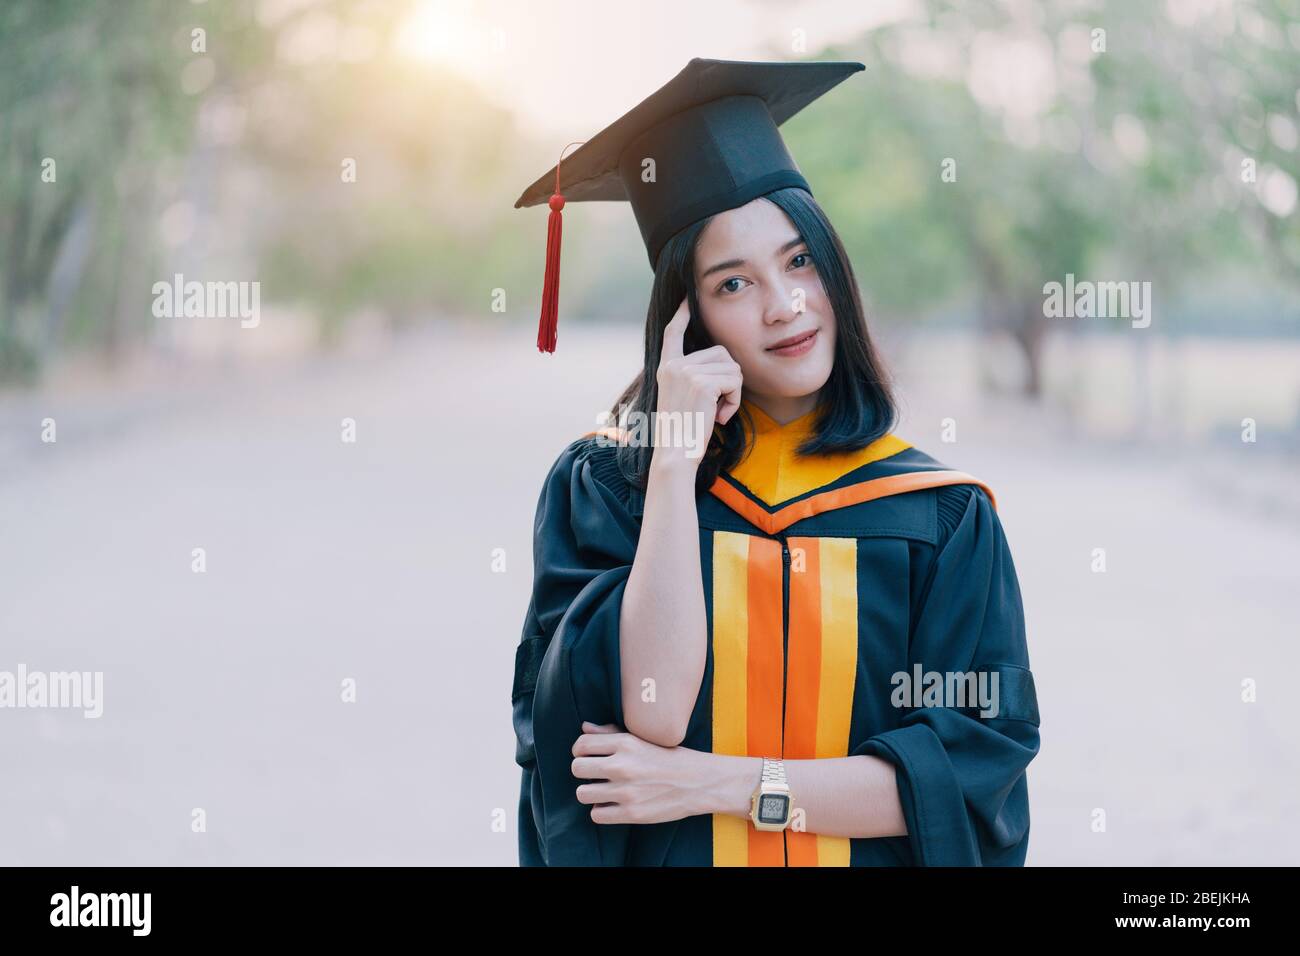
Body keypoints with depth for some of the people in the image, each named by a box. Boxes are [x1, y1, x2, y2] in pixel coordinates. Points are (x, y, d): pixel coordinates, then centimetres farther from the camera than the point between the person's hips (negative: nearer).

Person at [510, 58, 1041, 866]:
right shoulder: (600, 486, -5)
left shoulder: (945, 516, -3)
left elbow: (978, 763, -10)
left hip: (873, 857, 1)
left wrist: (729, 785, -16)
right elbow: (649, 714, -17)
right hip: (661, 853, 0)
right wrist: (678, 459, -18)